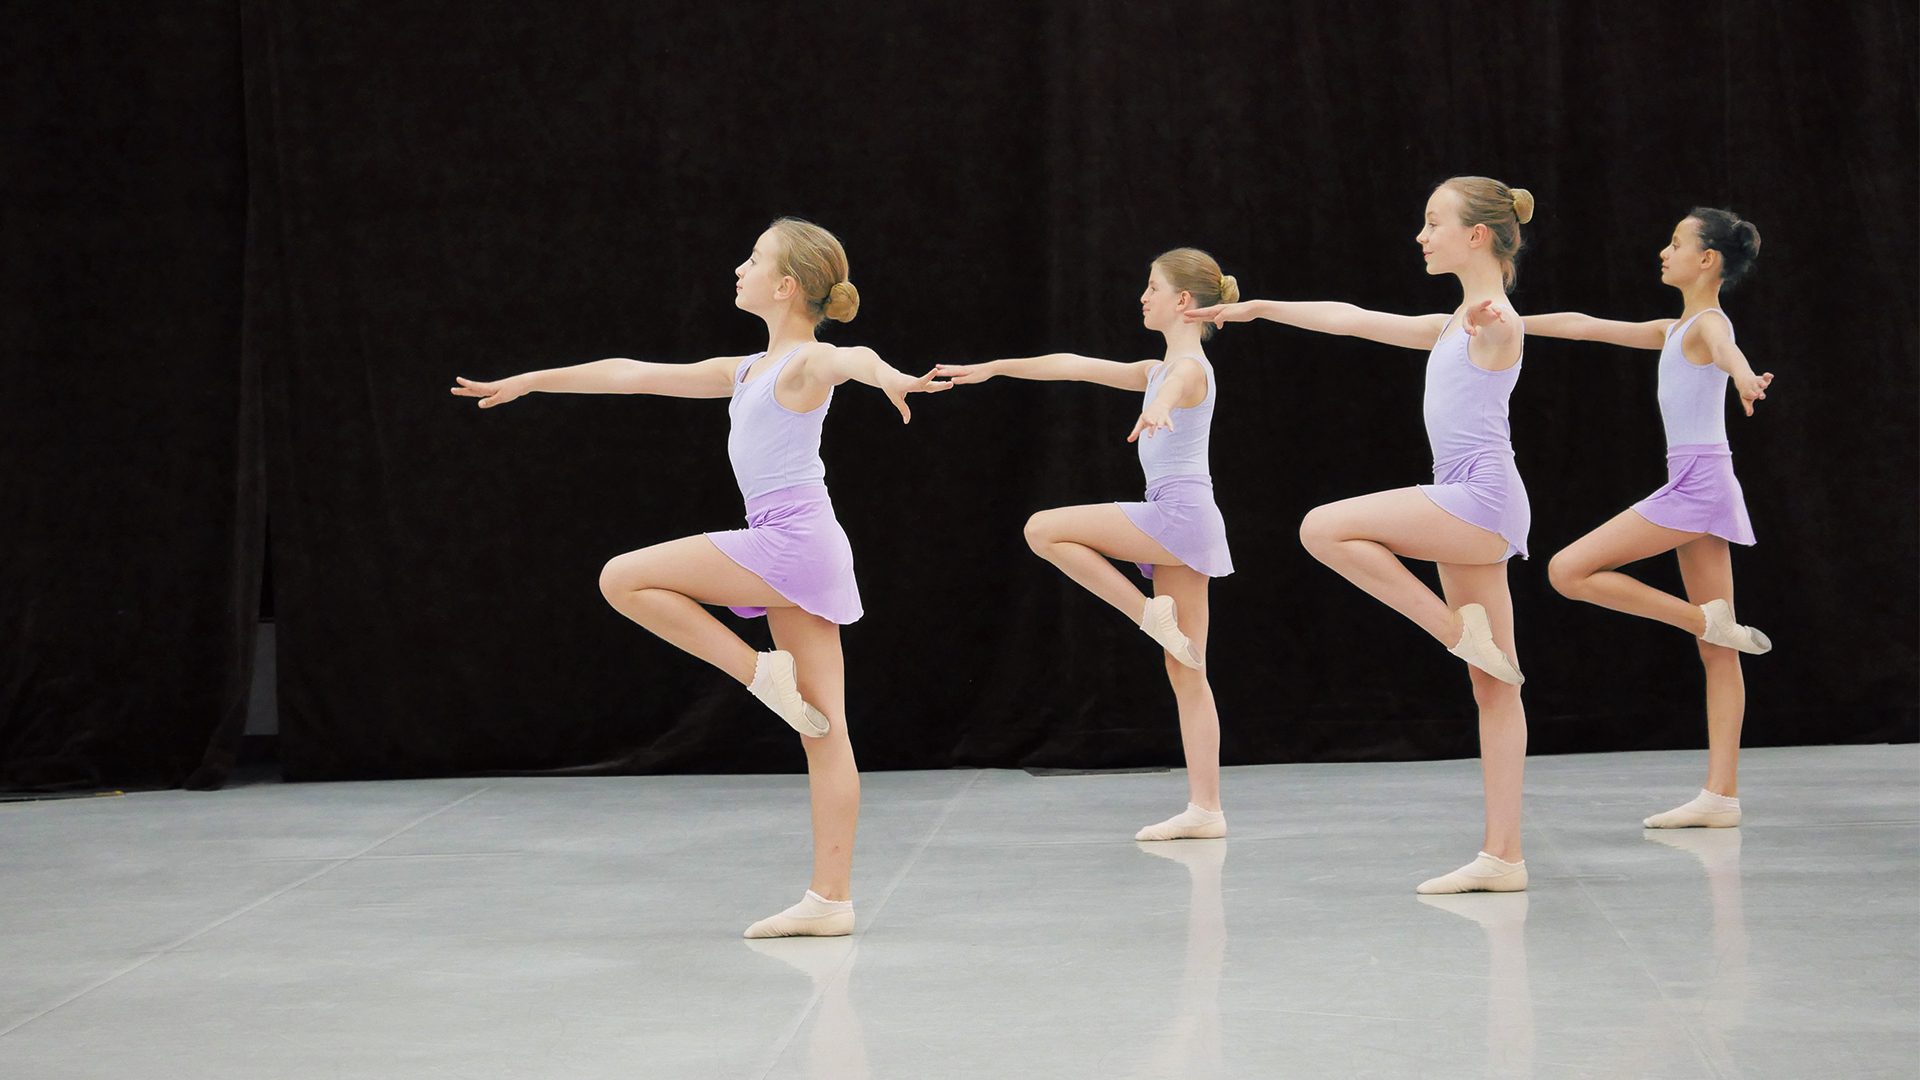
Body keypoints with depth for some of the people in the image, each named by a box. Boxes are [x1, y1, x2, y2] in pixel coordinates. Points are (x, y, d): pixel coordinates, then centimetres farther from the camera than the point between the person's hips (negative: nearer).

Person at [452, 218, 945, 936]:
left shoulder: (806, 363, -4)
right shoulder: (747, 372, 22)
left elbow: (854, 357, -29)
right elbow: (632, 374, 27)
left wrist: (889, 377, -54)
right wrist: (530, 382, 31)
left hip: (793, 540, -9)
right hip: (795, 554, 9)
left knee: (622, 579, -5)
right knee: (823, 732, 3)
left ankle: (762, 670, -4)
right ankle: (830, 900, 1)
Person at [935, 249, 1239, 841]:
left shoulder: (1188, 368, -9)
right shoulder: (1161, 369, 21)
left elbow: (1172, 390, -35)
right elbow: (1074, 365, 26)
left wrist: (1156, 413, -59)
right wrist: (995, 367, 30)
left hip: (1180, 514, -10)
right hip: (1179, 524, 10)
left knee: (1043, 529, -7)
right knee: (1185, 672, 5)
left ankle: (1150, 613, -6)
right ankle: (1205, 808, 3)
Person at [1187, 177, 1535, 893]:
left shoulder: (1495, 324, -7)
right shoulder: (1453, 327, 22)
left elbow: (1499, 331, -34)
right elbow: (1352, 319, 29)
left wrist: (1489, 323, -58)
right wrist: (1260, 309, 32)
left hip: (1482, 498, -10)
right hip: (1468, 511, 10)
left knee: (1324, 528, -14)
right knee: (1492, 687, 4)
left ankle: (1459, 629, -10)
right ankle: (1503, 856, 2)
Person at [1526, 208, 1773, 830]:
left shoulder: (1709, 323, -7)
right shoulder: (1674, 331, 21)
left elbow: (1727, 350, -32)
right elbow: (1586, 326, 25)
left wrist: (1743, 377, -56)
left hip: (1698, 486, -9)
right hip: (1698, 492, 9)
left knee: (1569, 571, -9)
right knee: (1717, 655, 3)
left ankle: (1708, 620, -7)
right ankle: (1721, 795, 1)